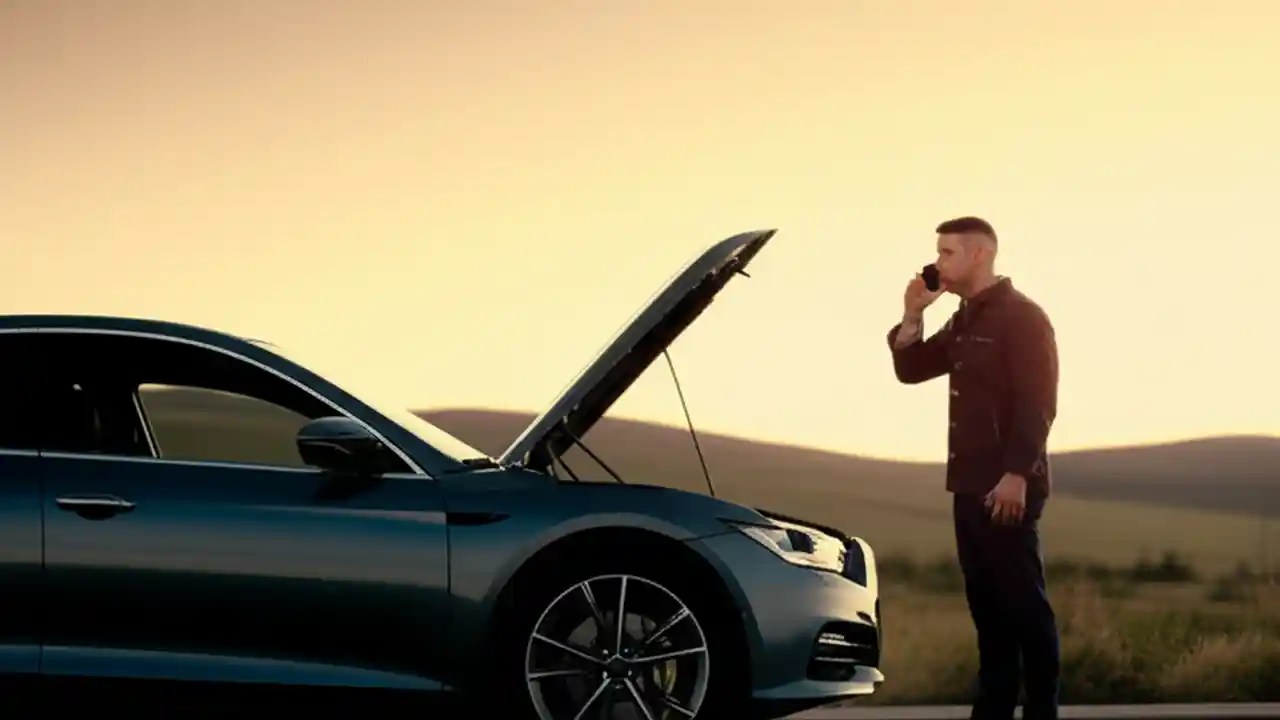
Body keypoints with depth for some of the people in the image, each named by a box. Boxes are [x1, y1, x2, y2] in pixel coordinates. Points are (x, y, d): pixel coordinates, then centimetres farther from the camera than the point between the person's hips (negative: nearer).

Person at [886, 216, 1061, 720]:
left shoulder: (1021, 317, -9)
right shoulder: (964, 322, 17)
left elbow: (1037, 404, -17)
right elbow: (910, 369, 20)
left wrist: (1017, 475, -24)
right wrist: (913, 314, 6)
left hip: (1007, 487, -9)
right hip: (971, 485, 9)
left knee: (1023, 602, -8)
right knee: (986, 603, 9)